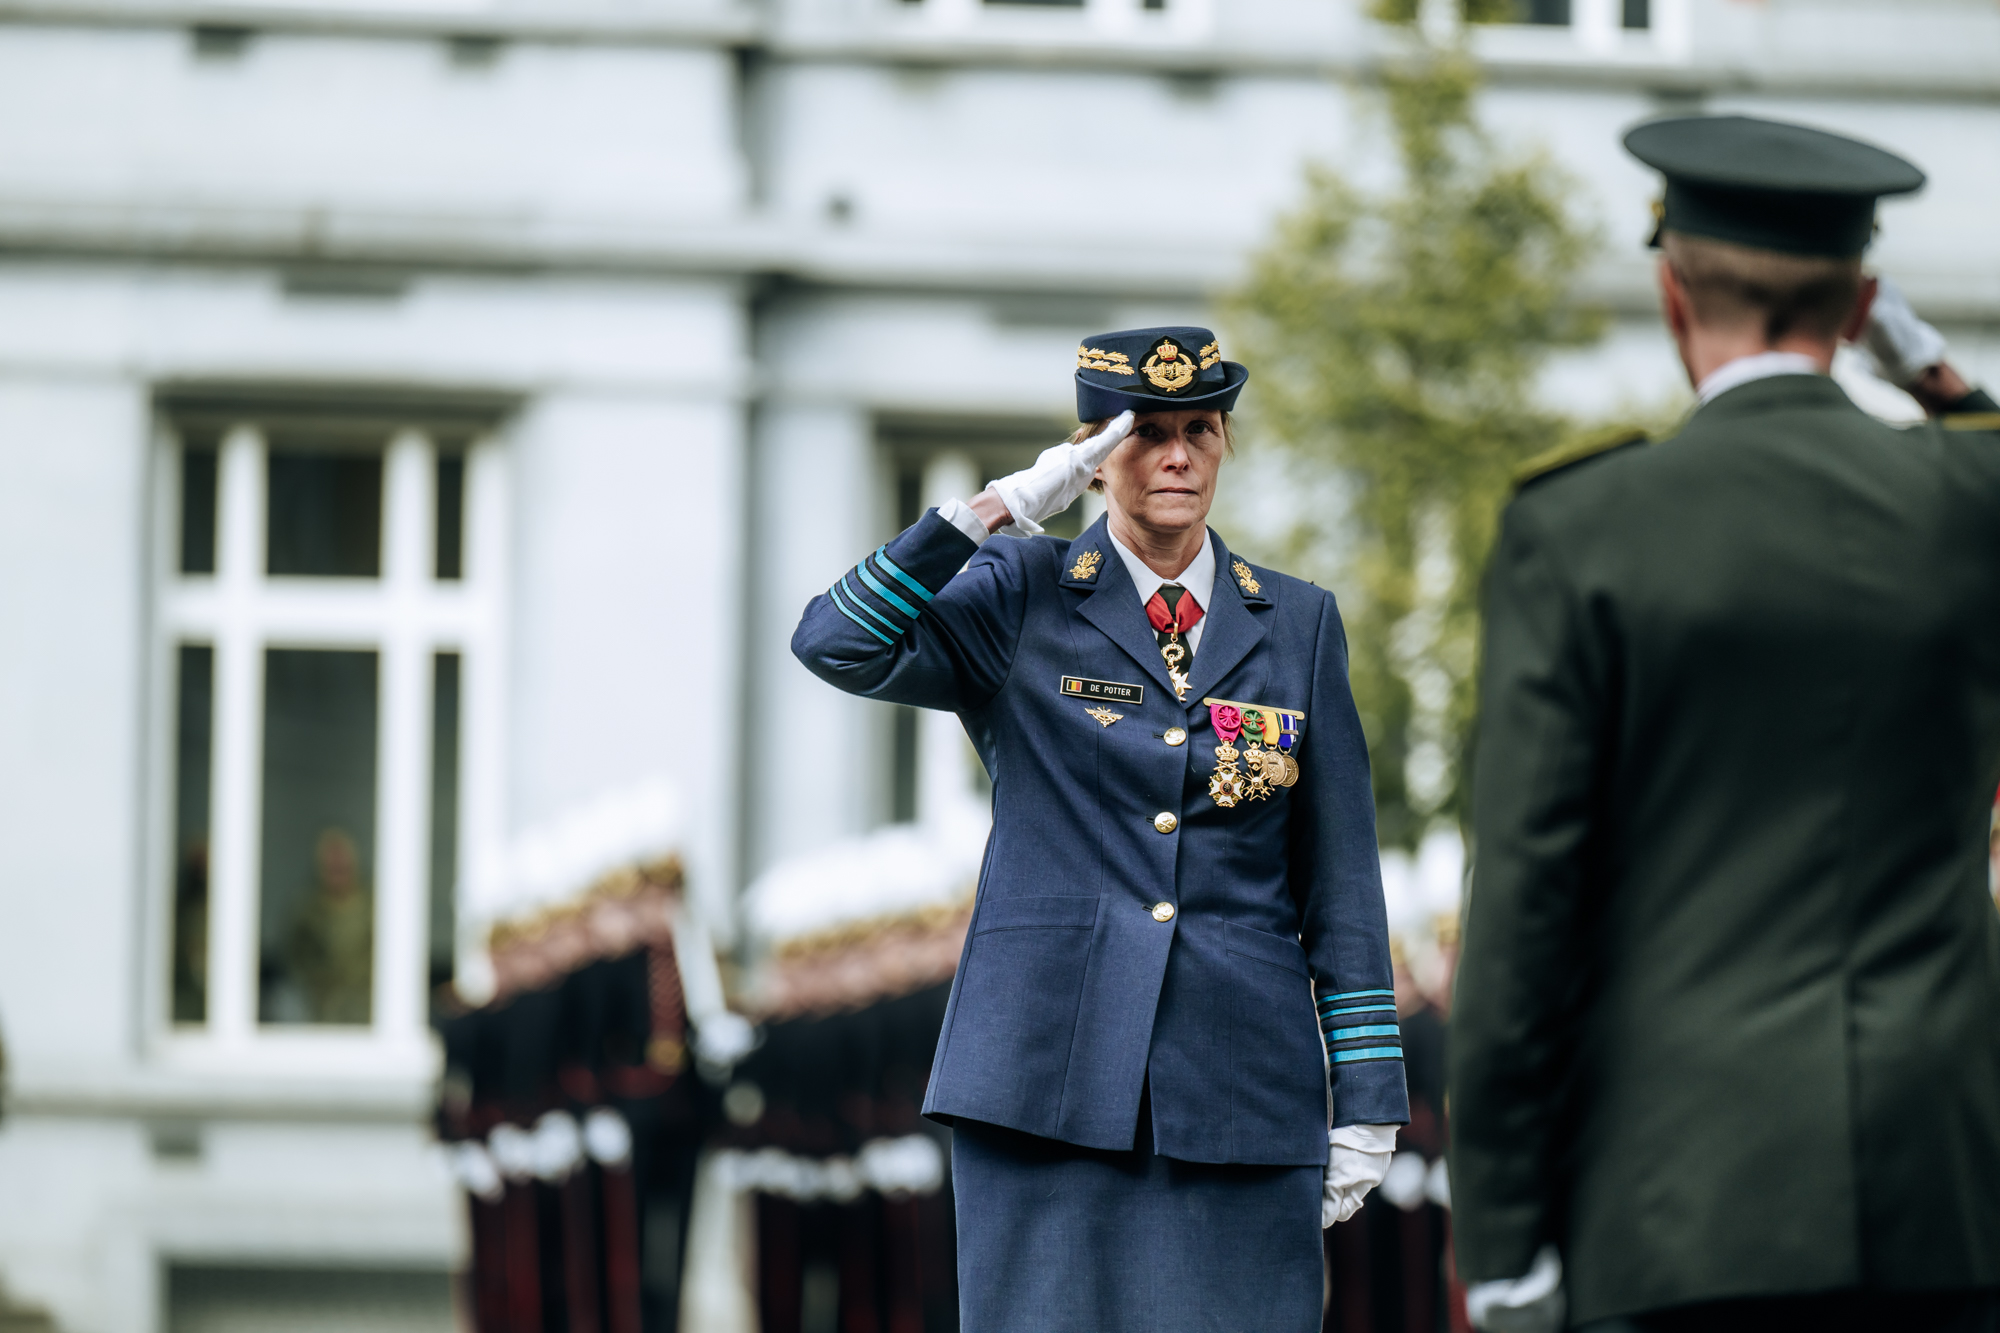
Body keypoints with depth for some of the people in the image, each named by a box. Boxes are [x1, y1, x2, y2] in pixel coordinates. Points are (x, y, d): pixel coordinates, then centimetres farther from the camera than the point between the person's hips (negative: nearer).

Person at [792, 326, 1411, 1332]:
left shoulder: (1296, 625, 12)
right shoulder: (1020, 598, 6)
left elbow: (1340, 883, 11)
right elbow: (837, 646, -11)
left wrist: (1367, 1100, 5)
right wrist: (1002, 509, -14)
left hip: (1237, 1094, 2)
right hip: (1048, 1080, -2)